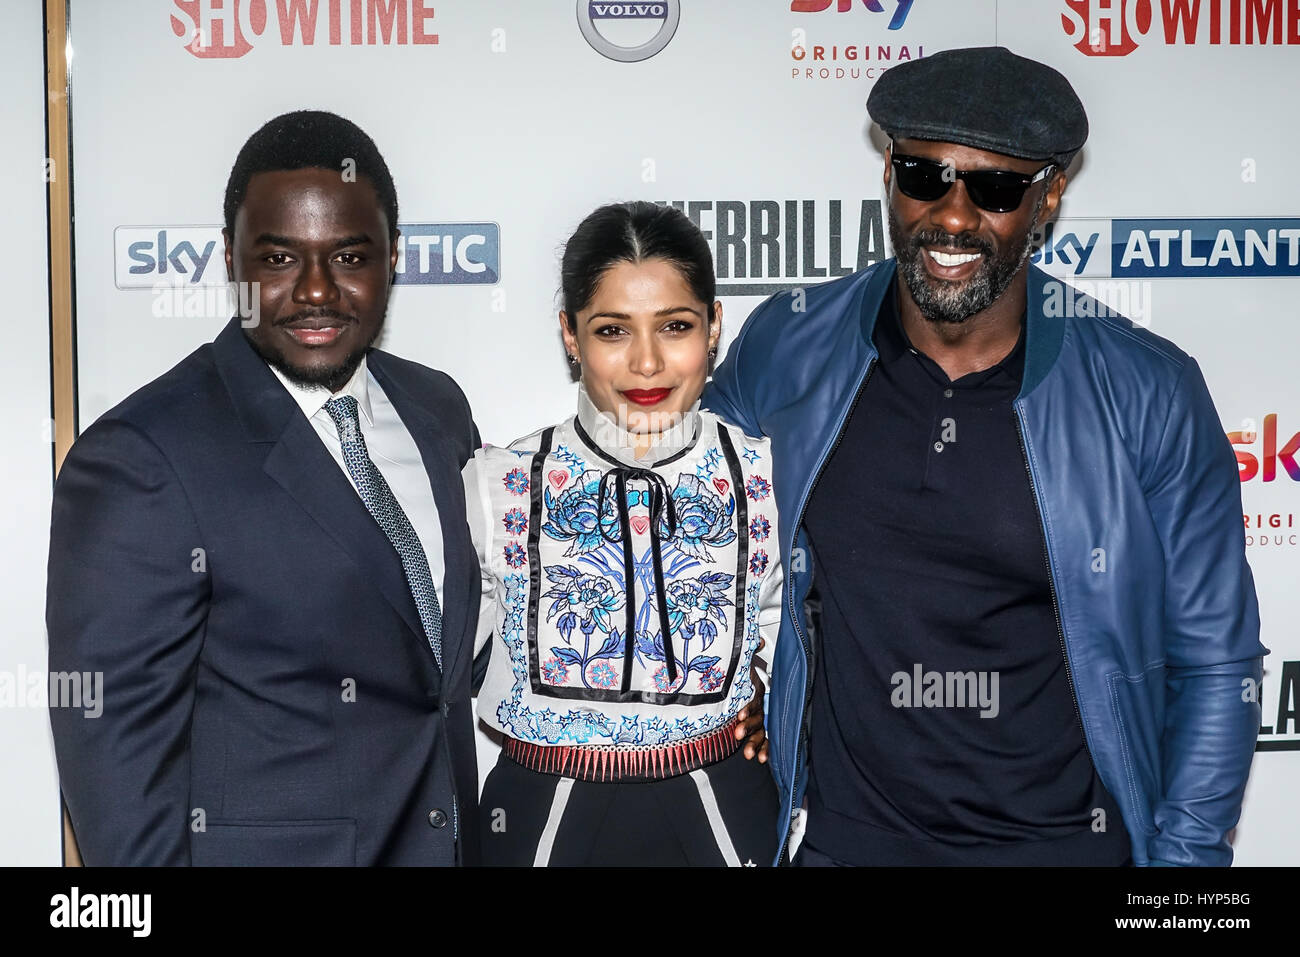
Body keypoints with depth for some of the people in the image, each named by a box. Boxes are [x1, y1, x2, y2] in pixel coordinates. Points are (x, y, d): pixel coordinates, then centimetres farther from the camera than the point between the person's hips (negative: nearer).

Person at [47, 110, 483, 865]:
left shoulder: (439, 408, 1)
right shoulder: (140, 461, -19)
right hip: (264, 844, -5)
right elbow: (115, 755, -17)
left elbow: (456, 653, 9)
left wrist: (469, 838, 6)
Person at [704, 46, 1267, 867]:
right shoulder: (785, 350, -7)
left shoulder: (1148, 392, -11)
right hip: (841, 833, 2)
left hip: (1066, 839, -1)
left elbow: (1214, 660, -4)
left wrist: (1184, 853, -6)